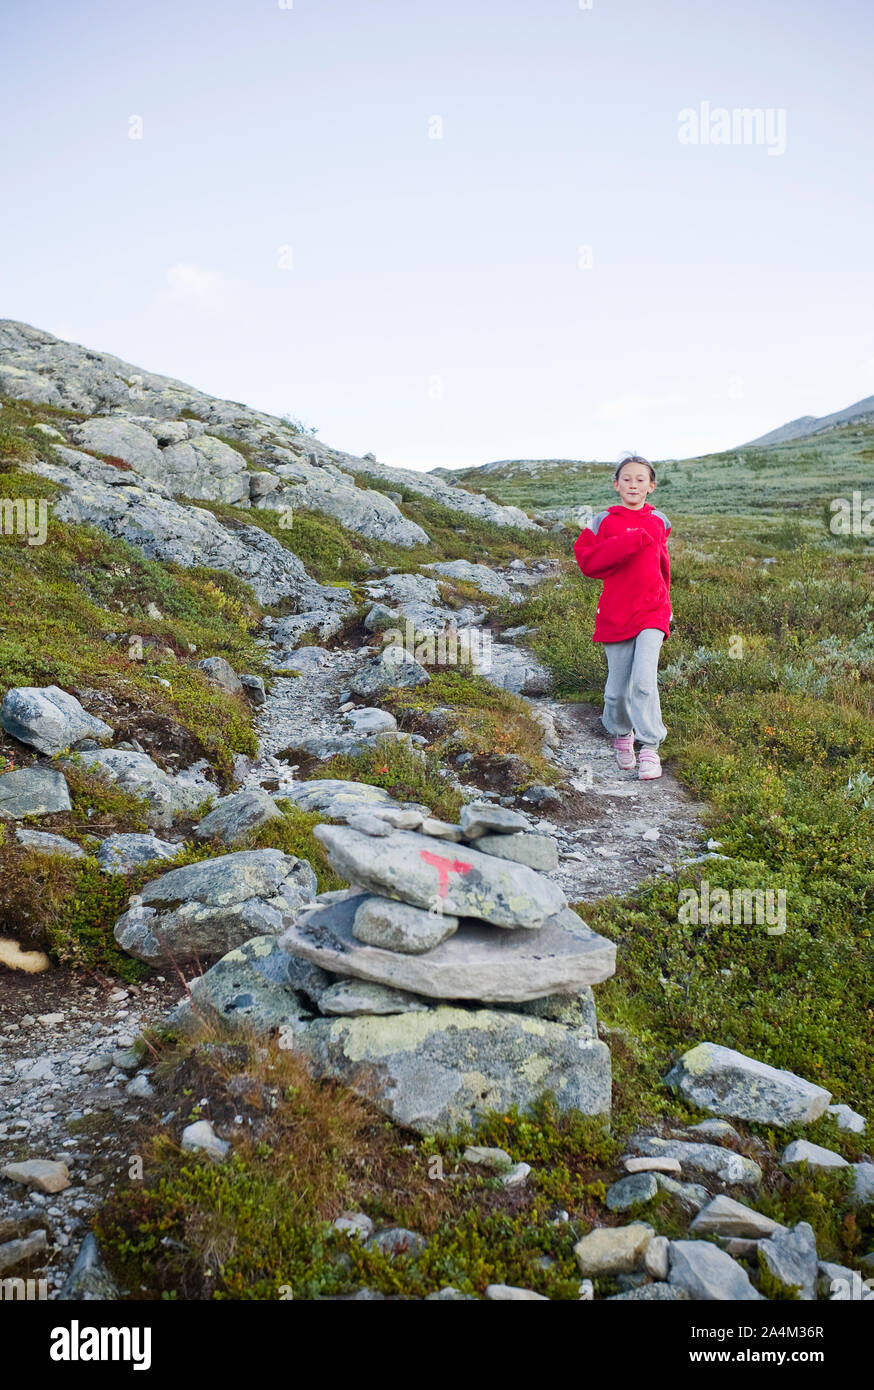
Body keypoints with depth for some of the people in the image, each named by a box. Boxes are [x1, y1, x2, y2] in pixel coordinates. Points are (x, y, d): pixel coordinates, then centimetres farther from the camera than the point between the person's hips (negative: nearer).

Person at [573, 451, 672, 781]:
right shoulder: (604, 522, 0)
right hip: (616, 614, -1)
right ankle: (620, 735, 33)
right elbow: (587, 559, -10)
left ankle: (650, 748, -7)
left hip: (652, 611, 1)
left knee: (644, 680, -15)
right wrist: (629, 542, -17)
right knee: (617, 688, 6)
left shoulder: (658, 522, 9)